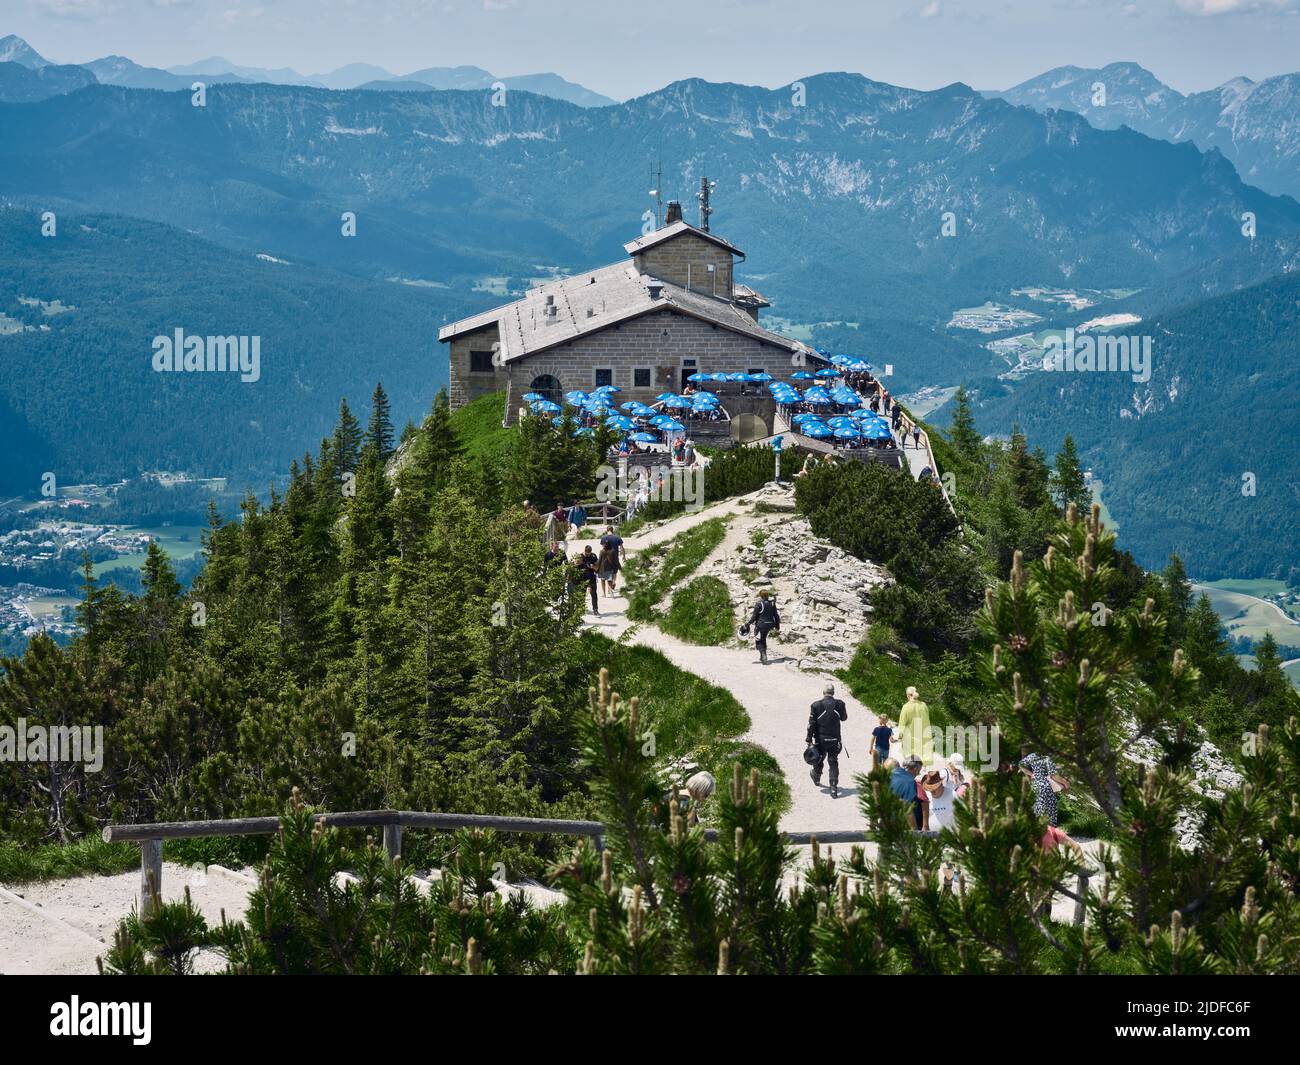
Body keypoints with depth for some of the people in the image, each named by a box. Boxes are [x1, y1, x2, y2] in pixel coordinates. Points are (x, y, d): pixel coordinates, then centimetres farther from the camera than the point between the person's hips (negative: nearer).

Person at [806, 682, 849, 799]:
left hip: (820, 740, -1)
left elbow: (811, 724, -9)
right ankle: (834, 788, -5)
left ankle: (816, 778, 46)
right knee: (833, 763, 3)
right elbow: (844, 718, 12)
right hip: (834, 740, 1)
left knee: (819, 760, 21)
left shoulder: (816, 705, -11)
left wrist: (809, 739, -3)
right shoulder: (839, 704, -6)